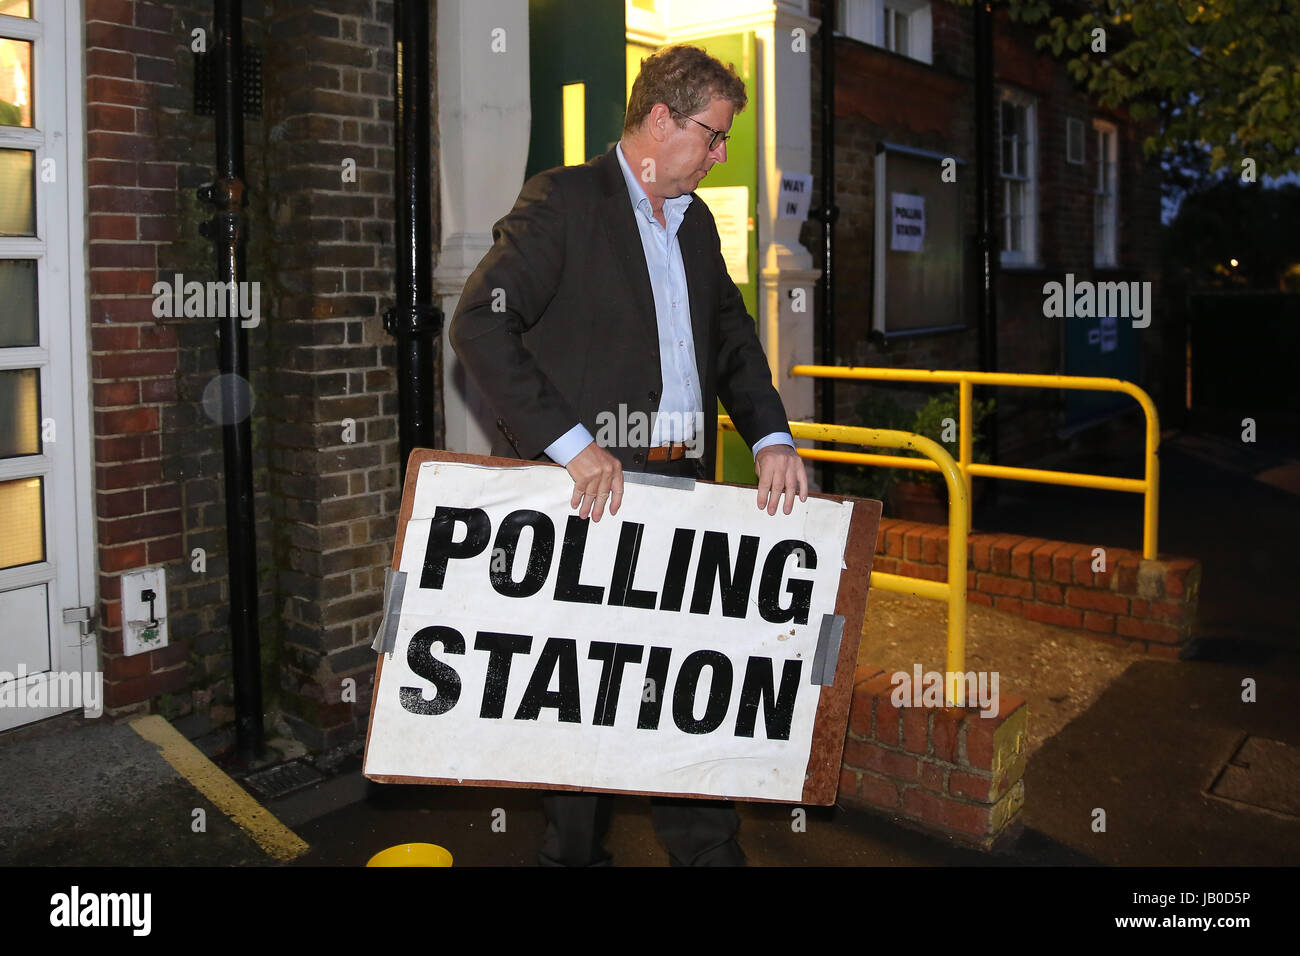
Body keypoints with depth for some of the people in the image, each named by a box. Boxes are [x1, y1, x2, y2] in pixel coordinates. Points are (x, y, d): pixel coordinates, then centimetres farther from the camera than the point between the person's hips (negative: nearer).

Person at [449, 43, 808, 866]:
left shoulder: (696, 222, 18)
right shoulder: (564, 199, -5)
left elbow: (733, 338, 19)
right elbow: (480, 325, -14)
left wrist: (772, 438, 1)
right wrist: (571, 444, -21)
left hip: (681, 489, 6)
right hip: (587, 490, -6)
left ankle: (708, 850, 21)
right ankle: (576, 852, 25)